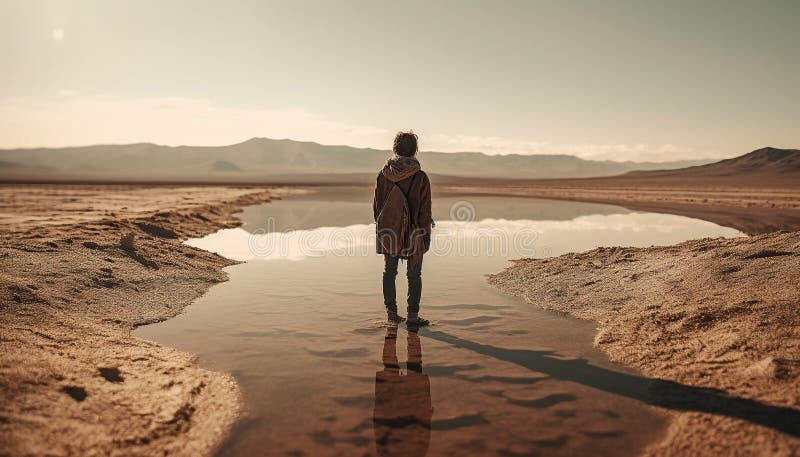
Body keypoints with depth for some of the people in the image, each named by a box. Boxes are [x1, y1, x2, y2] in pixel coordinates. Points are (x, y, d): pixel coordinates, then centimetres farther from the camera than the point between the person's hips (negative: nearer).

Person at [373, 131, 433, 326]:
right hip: (413, 233, -3)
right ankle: (413, 315, 10)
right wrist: (426, 233, 1)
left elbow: (376, 204, 5)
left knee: (389, 272, 13)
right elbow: (425, 209, -8)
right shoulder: (420, 177, -11)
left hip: (388, 231, 3)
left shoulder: (384, 174, -2)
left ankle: (391, 312, 18)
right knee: (414, 275, 7)